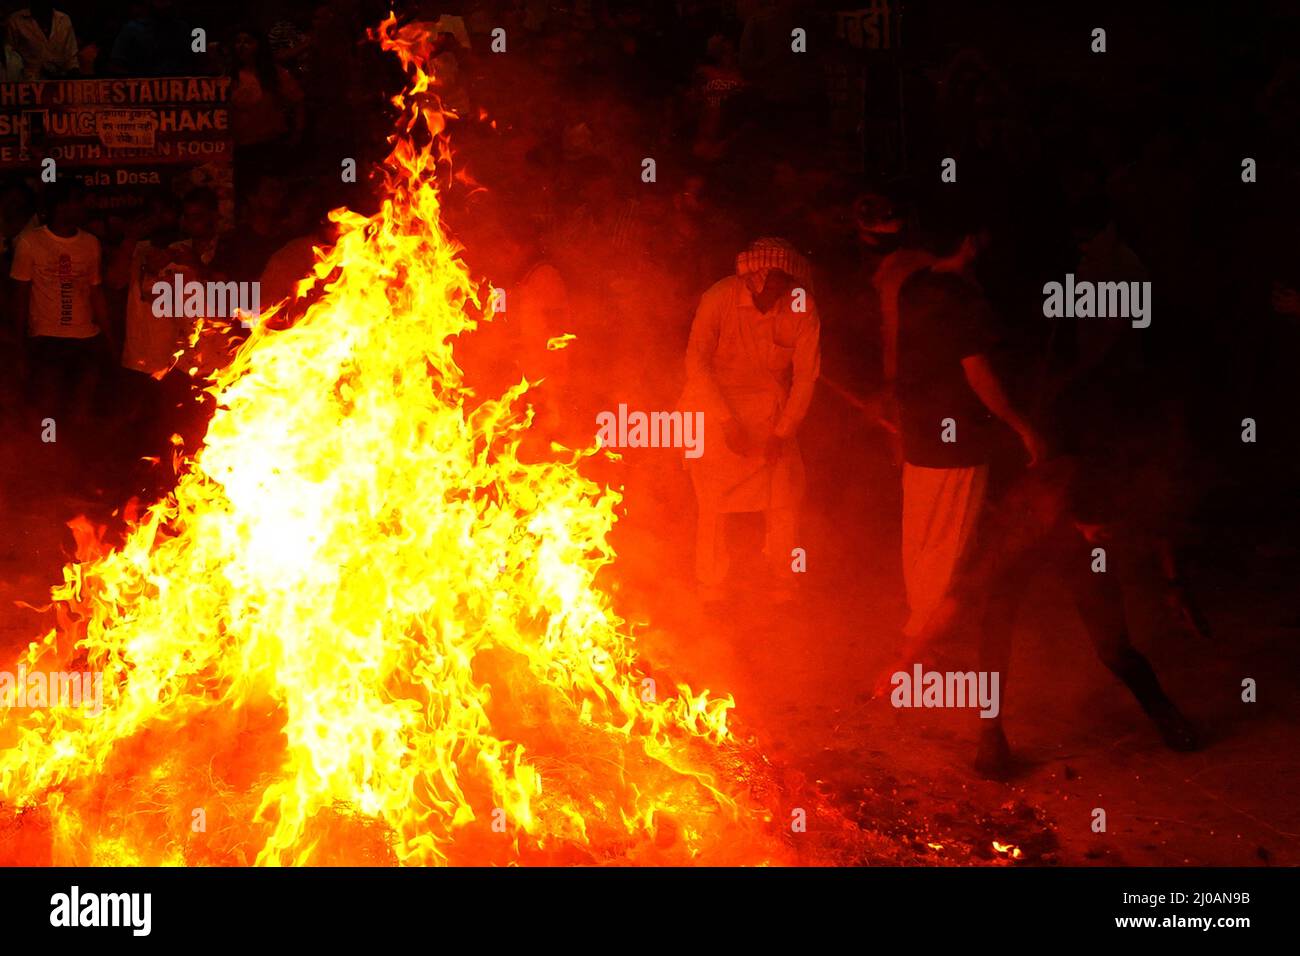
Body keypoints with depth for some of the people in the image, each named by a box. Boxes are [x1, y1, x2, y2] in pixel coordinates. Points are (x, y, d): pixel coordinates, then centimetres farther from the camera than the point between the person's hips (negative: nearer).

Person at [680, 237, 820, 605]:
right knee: (713, 505, -3)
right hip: (716, 408, -2)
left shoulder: (802, 310, -13)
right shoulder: (720, 298, -19)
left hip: (771, 415, 2)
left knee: (785, 499, -2)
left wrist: (783, 432, -12)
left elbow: (806, 375, -7)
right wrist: (726, 421, -20)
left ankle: (785, 593, 15)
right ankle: (711, 596, 13)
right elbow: (696, 363, -16)